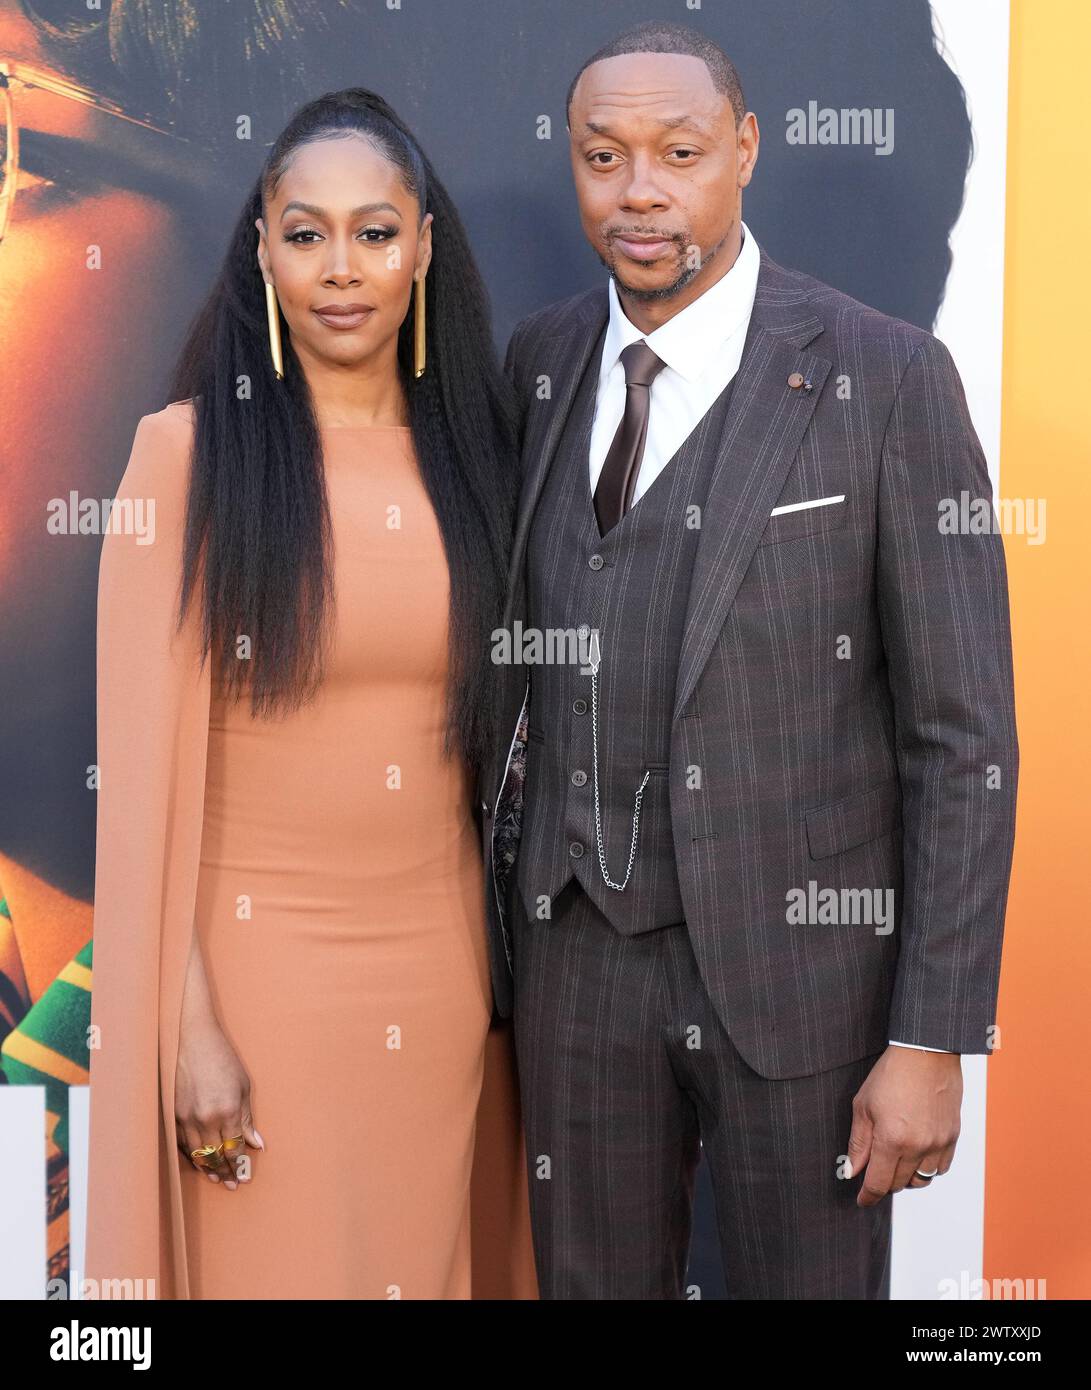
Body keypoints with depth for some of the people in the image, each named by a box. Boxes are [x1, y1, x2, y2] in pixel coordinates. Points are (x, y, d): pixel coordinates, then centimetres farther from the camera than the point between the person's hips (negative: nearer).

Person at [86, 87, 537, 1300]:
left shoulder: (469, 458, 5)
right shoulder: (188, 451, -7)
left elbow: (491, 730, 10)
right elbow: (147, 760, -8)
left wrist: (514, 975, 7)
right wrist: (185, 1020, -11)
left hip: (444, 972, 4)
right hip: (257, 967, -4)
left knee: (431, 1255, 16)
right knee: (271, 1264, 8)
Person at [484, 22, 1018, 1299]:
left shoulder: (887, 378, -12)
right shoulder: (542, 362, 3)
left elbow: (963, 730, -11)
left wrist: (932, 1041, -13)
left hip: (801, 949, -4)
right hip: (582, 949, 4)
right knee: (591, 1285, 16)